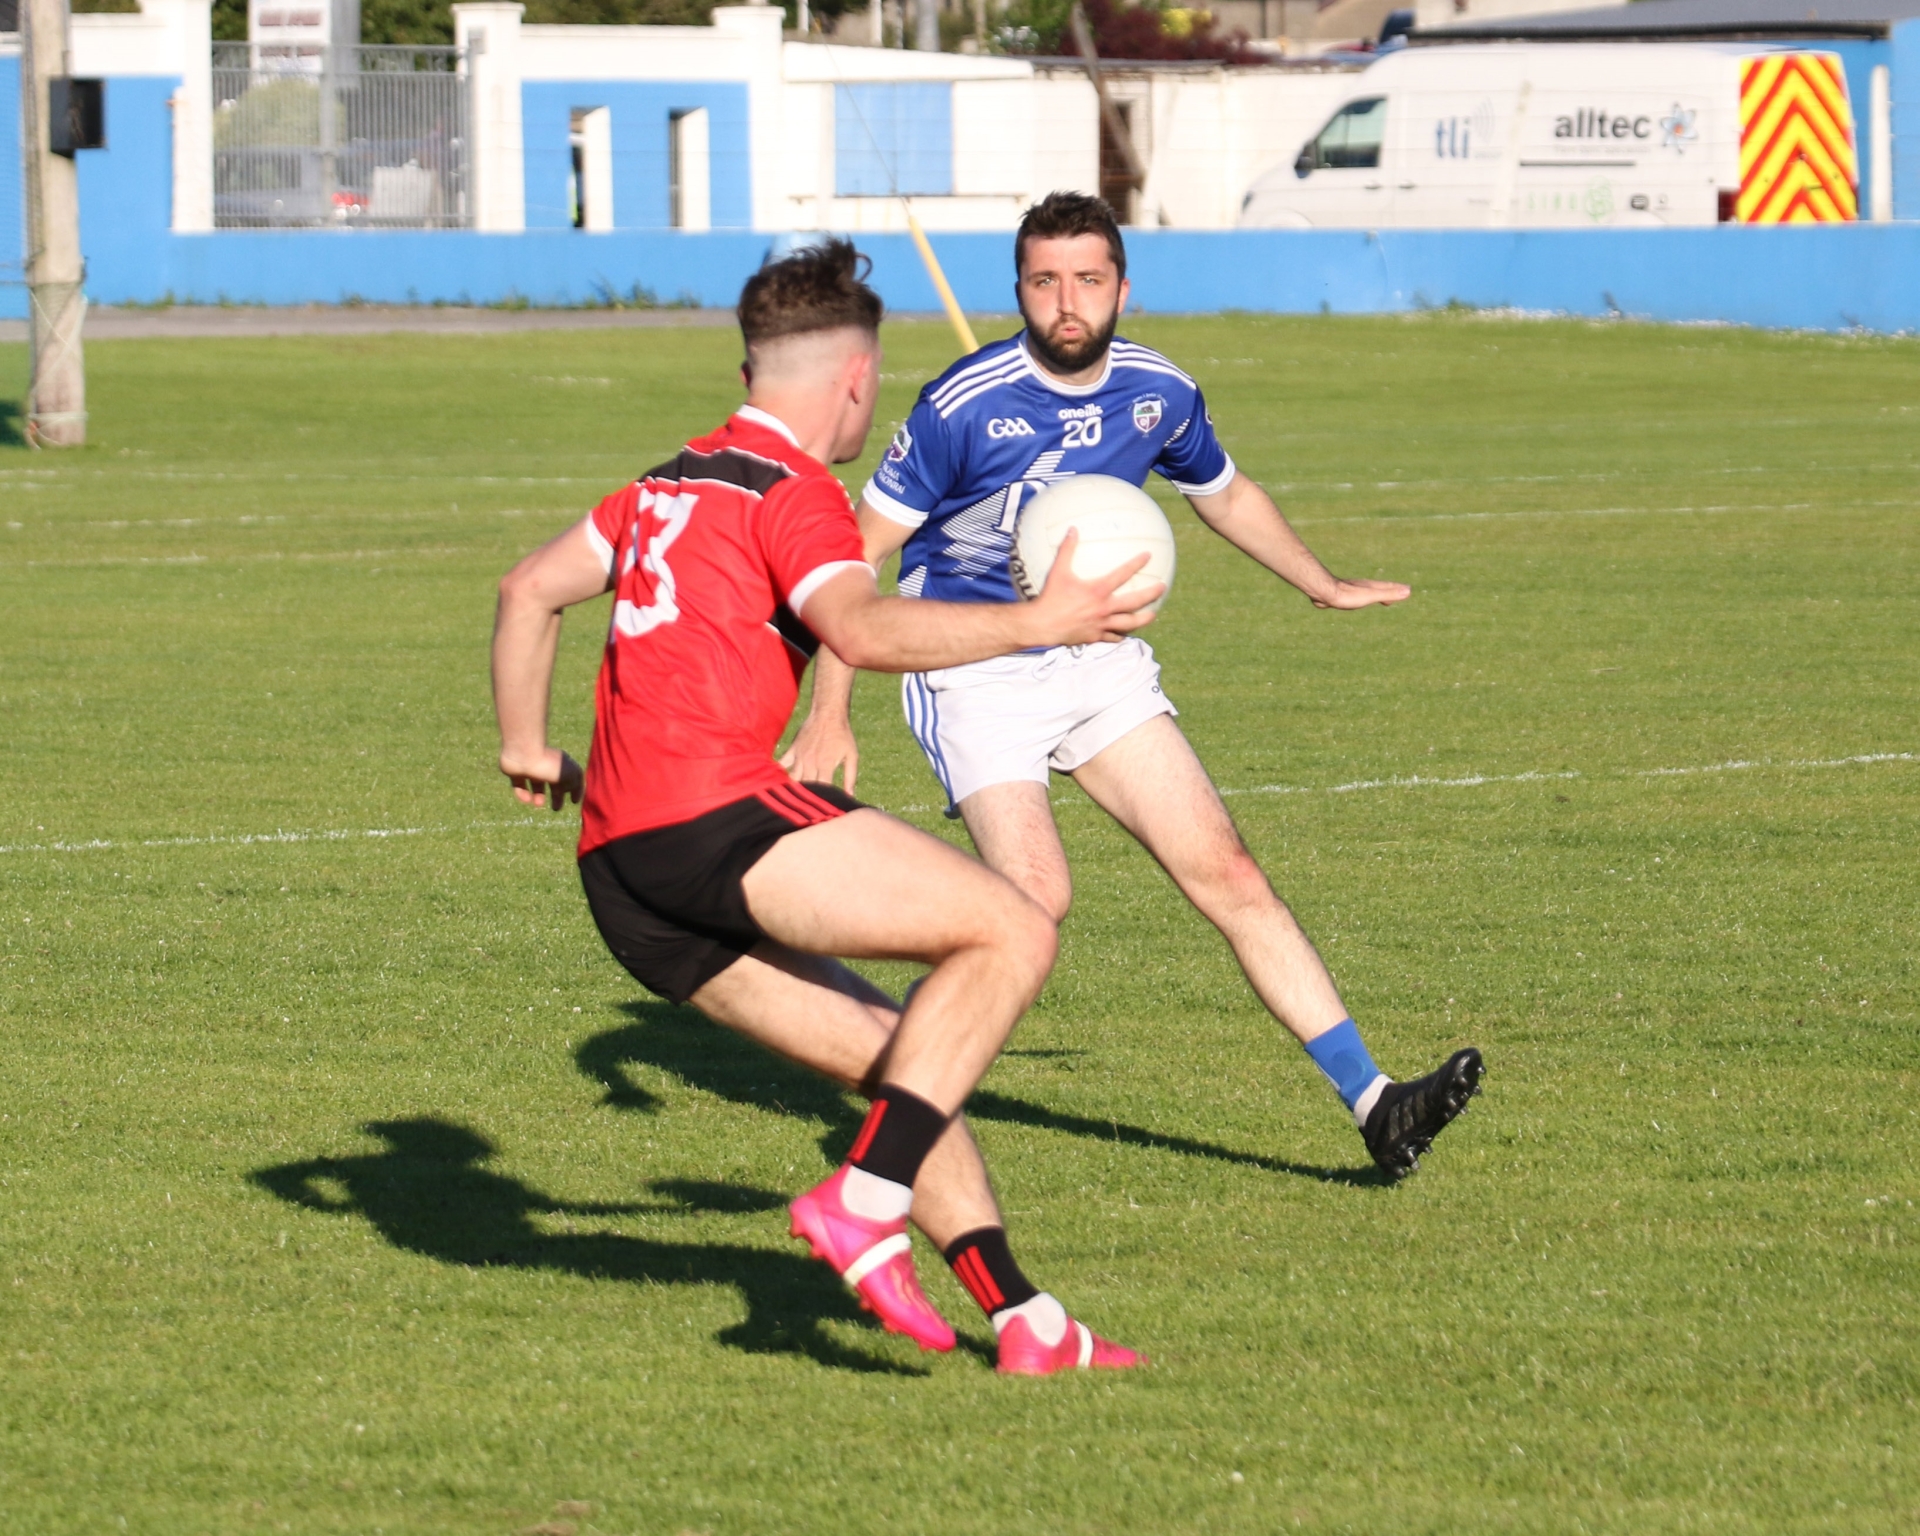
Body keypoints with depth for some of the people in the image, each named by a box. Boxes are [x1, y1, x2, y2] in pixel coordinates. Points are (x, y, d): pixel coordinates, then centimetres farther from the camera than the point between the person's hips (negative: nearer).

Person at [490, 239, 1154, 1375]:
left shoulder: (674, 484, 24)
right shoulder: (795, 493, -4)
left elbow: (530, 588, 34)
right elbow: (863, 630, -23)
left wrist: (527, 749, 43)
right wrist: (1037, 624, -22)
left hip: (624, 875, 10)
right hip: (717, 813, -10)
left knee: (896, 1056, 11)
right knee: (1012, 934, -12)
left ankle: (1026, 1322, 4)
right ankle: (868, 1204, -19)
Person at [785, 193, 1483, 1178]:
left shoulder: (1159, 394, -2)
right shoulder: (964, 408, -18)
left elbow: (1224, 494, 21)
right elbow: (859, 555, -11)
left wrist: (1325, 588, 30)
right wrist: (828, 717, -16)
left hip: (1099, 663, 5)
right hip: (975, 676, -5)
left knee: (1225, 872, -5)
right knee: (1036, 896, -23)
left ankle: (1373, 1105, -5)